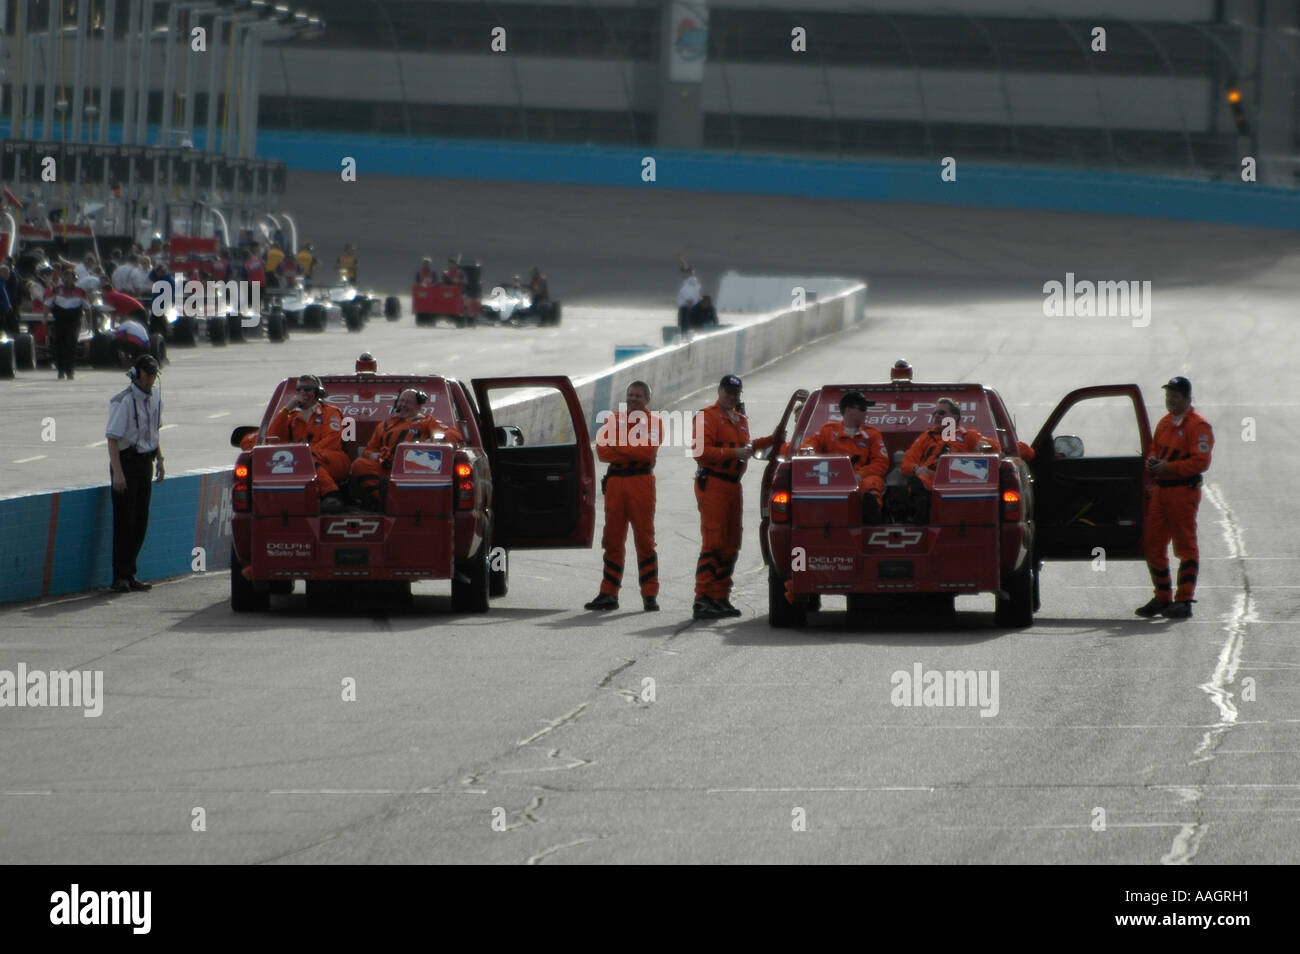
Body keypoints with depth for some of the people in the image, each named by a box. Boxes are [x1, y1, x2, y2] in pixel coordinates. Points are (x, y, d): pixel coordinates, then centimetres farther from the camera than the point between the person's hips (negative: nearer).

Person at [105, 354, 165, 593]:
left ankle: (129, 575, 16)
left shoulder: (155, 396, 7)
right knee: (124, 521, -6)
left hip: (145, 462, 7)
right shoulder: (123, 401, -17)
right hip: (126, 462, -7)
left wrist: (159, 459, 18)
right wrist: (118, 472, -26)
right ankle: (121, 577, -2)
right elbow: (113, 438, -20)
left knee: (140, 522, 8)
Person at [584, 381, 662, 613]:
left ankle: (650, 595, -2)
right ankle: (609, 594, 8)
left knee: (644, 539, -4)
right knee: (613, 540, 5)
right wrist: (631, 453, -11)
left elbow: (648, 450, -13)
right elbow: (602, 451, 1)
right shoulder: (614, 420, 13)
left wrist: (618, 447, -6)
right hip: (615, 482, 4)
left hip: (641, 483, -4)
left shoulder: (653, 422, 3)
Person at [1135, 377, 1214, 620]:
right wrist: (1152, 459, 4)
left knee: (1185, 546, -3)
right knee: (1153, 544, 10)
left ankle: (1184, 600, -1)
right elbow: (1154, 447, 28)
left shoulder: (1198, 426, -10)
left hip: (1183, 490, -9)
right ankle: (1162, 598, 19)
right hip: (1160, 490, 9)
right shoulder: (1165, 423, 17)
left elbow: (1201, 461, -17)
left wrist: (1170, 467, -21)